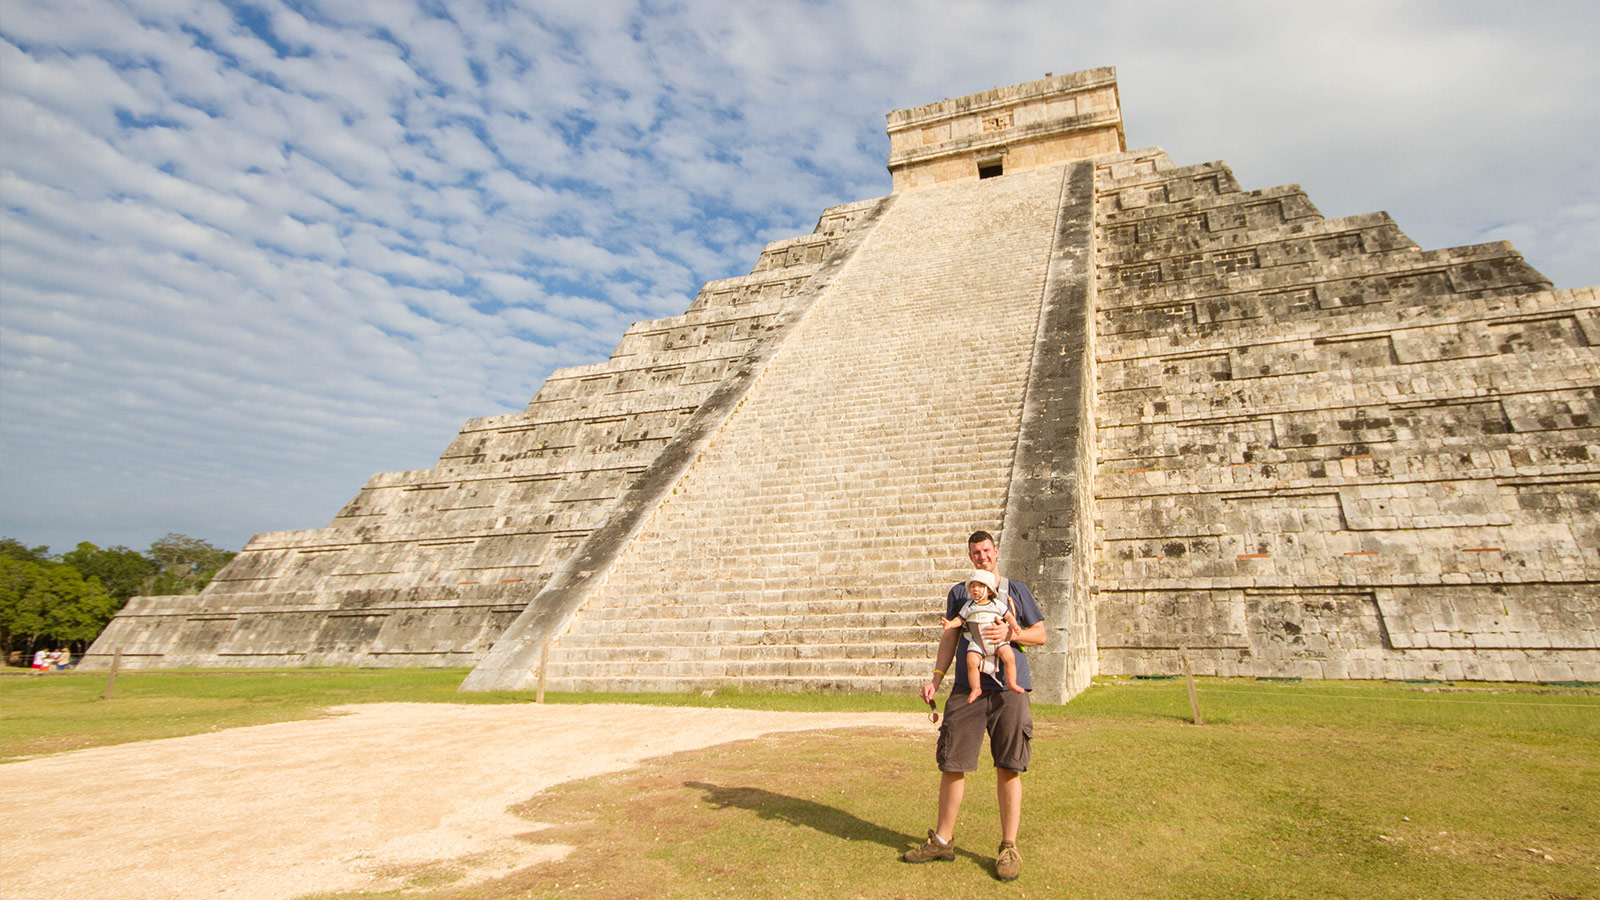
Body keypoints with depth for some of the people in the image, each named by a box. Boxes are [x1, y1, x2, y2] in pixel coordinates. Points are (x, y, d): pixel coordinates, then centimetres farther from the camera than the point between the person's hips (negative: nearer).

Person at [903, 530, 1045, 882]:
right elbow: (949, 638, 12)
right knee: (951, 764, 3)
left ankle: (1009, 846, 15)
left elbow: (1040, 635, 12)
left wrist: (1010, 634, -8)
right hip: (966, 690, 1)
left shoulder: (1016, 590, 11)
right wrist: (935, 679, 2)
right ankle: (943, 840, 19)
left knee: (1008, 768, 2)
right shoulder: (959, 593, 13)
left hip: (1009, 688, -1)